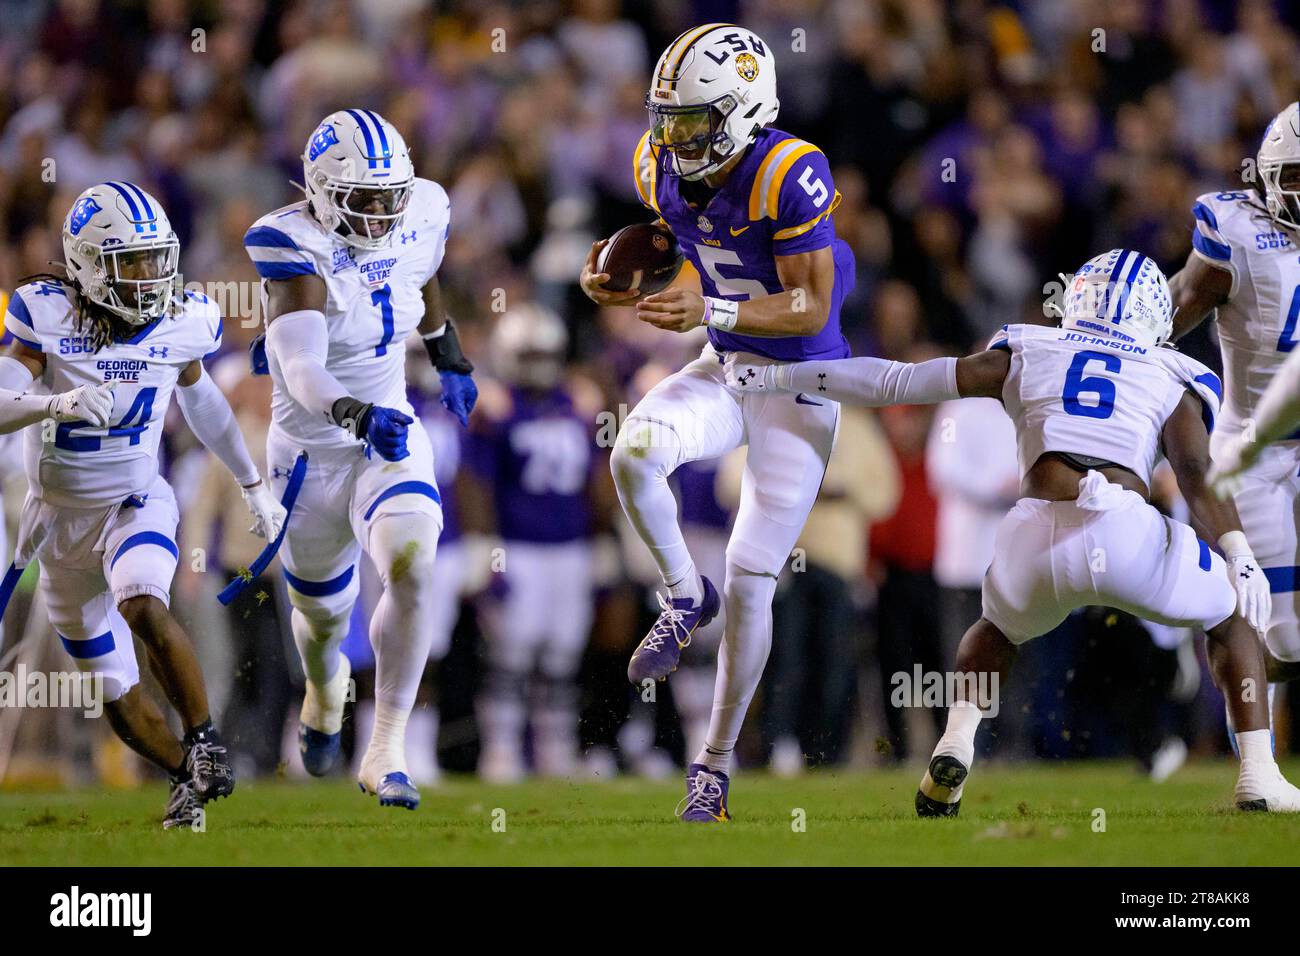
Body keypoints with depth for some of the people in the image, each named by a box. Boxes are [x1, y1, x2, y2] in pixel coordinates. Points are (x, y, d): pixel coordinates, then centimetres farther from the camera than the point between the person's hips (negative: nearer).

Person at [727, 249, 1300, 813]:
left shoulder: (1026, 356, 23)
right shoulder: (1172, 383, 20)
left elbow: (893, 383, 23)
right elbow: (1197, 475, 1)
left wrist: (777, 377, 29)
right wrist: (1241, 558, -3)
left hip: (1035, 545, 2)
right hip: (1128, 538, -2)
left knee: (999, 628, 35)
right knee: (1233, 617, 24)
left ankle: (956, 742, 10)